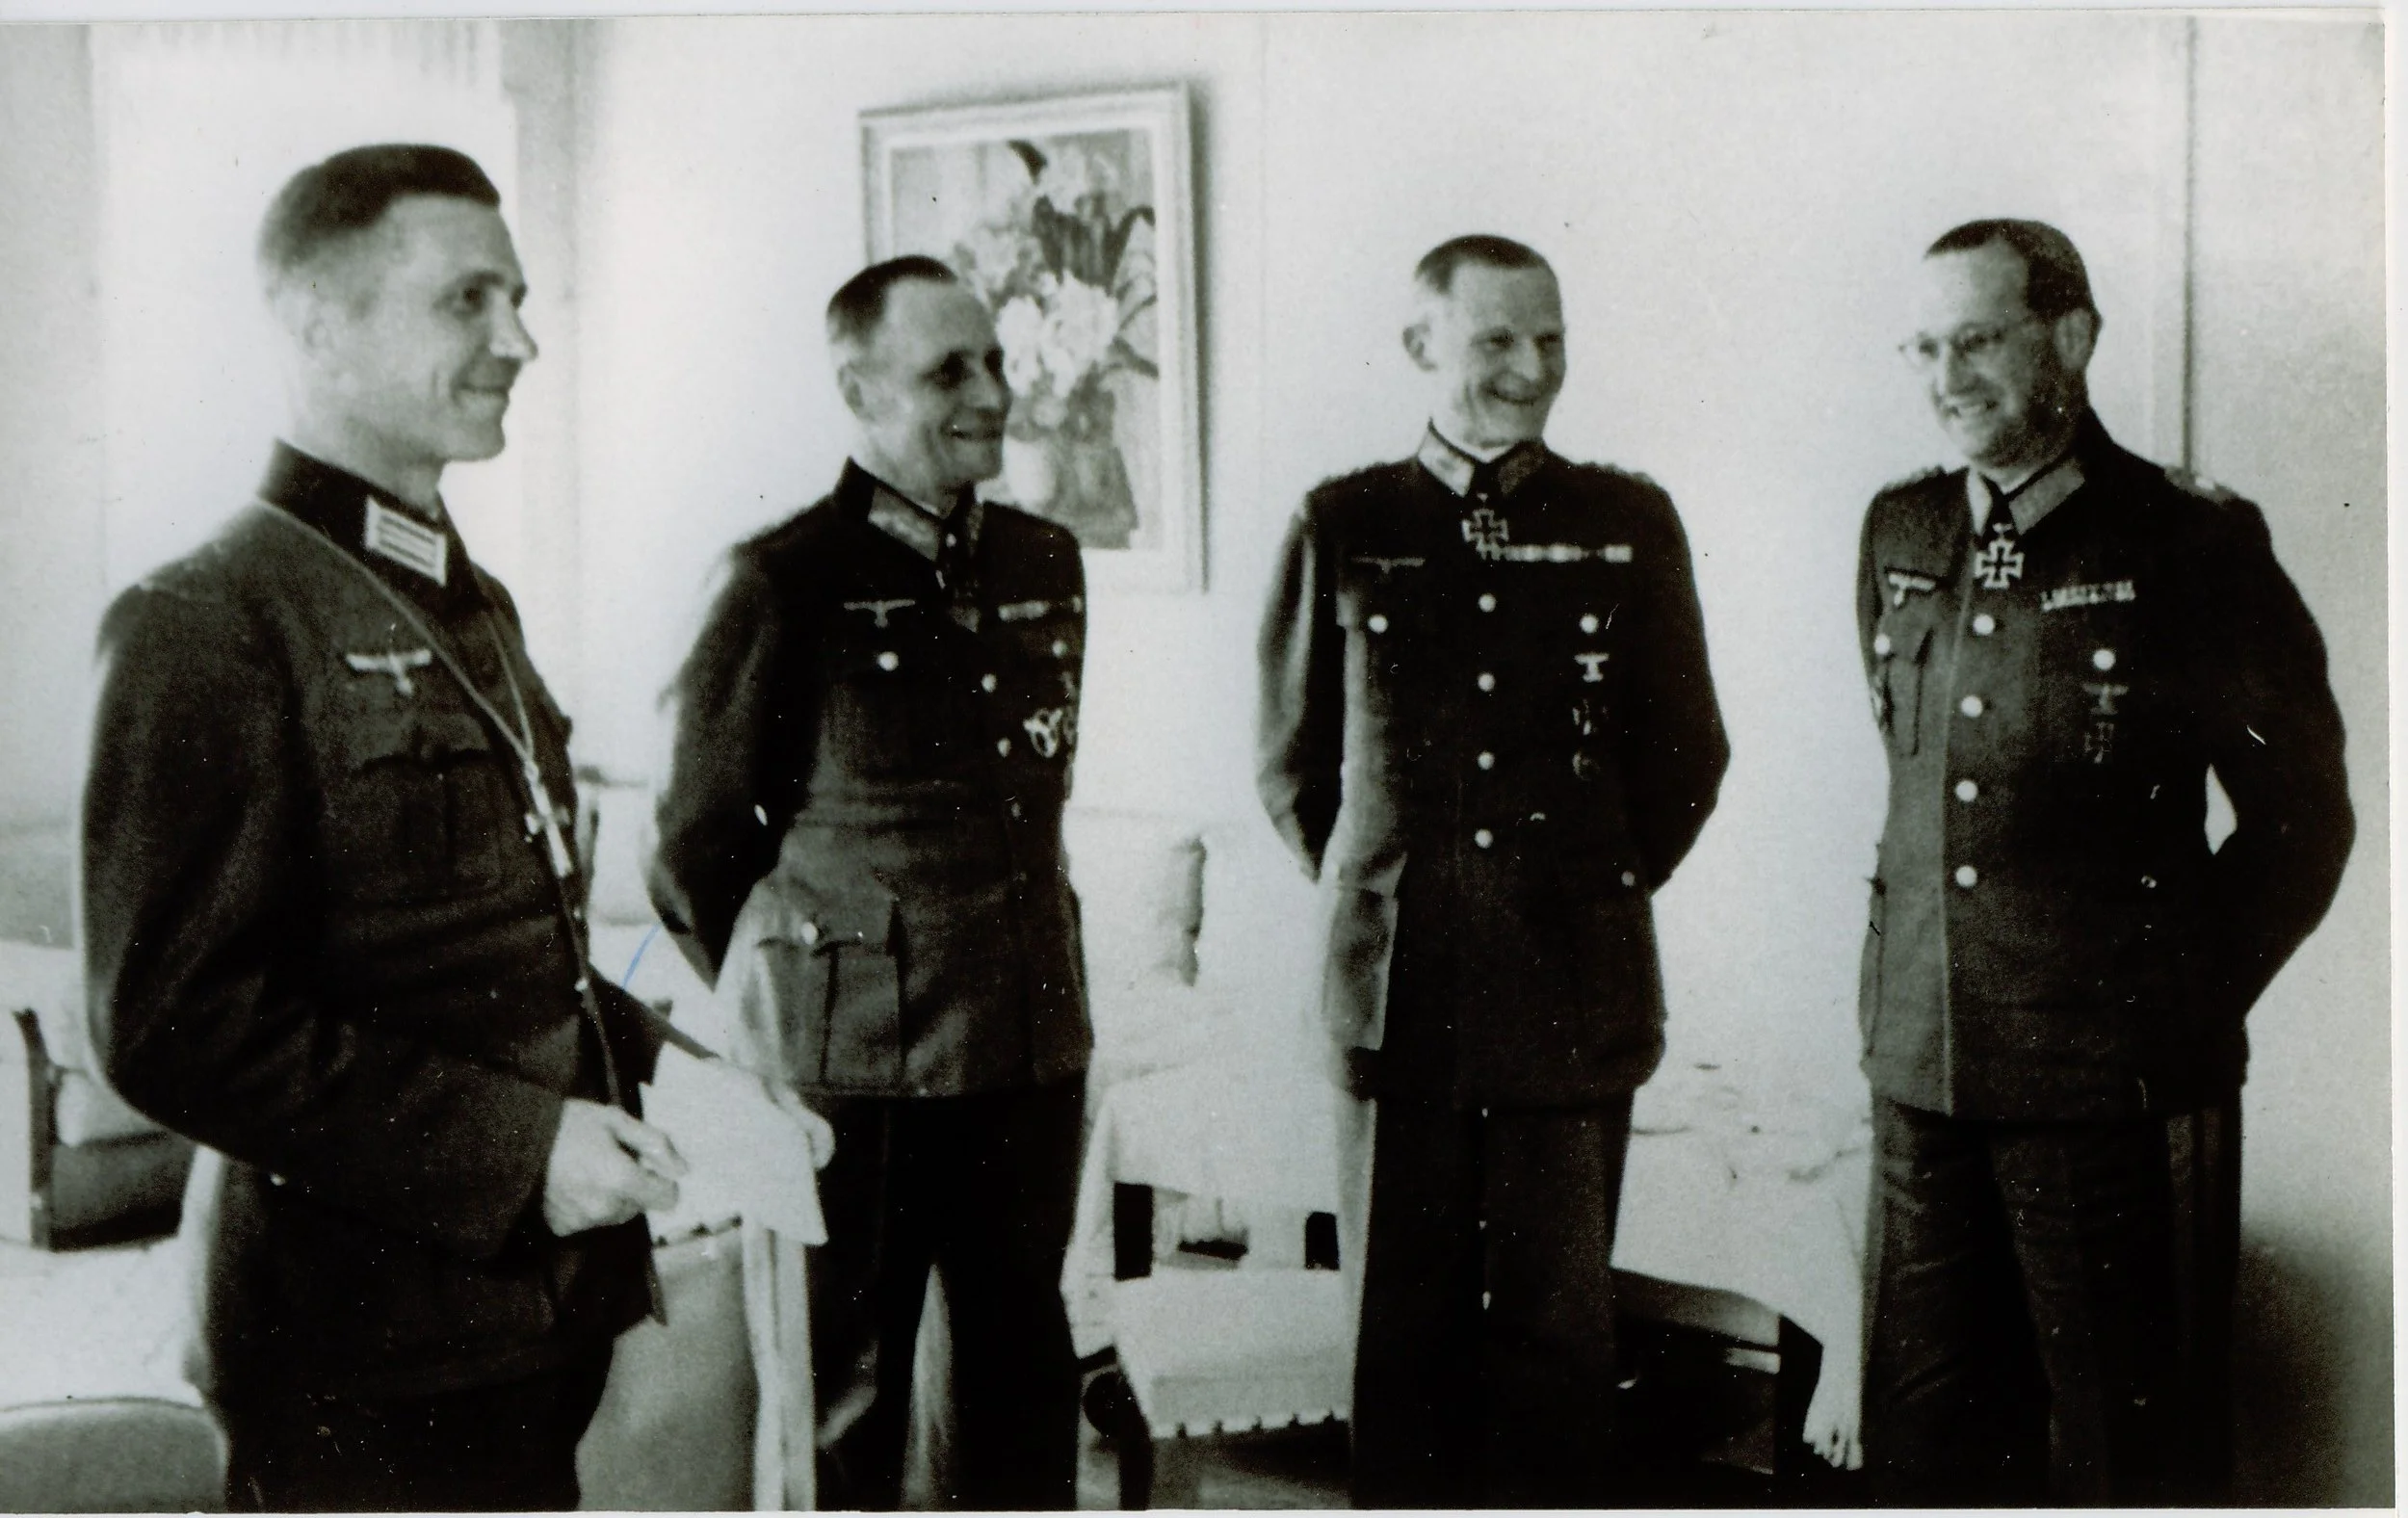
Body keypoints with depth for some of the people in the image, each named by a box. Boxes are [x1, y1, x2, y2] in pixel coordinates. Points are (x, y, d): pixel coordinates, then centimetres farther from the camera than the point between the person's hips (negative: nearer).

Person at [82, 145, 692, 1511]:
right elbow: (179, 1025, -20)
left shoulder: (473, 607, 16)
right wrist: (515, 1149, -21)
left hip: (538, 1306, 8)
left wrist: (643, 1057, 7)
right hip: (368, 1360, -8)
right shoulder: (206, 625, -13)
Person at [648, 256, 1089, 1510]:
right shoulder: (788, 583, -9)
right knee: (846, 1385, 8)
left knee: (1024, 1369, 16)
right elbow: (697, 843, -2)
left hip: (1031, 1041, 6)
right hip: (852, 1062, -5)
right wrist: (777, 1010, 6)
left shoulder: (1047, 566, 9)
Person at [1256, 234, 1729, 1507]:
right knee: (1406, 1315, 5)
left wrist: (1611, 880, 8)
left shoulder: (1628, 522, 7)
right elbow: (1290, 757, 13)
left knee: (1556, 1317, 4)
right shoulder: (1342, 527, 5)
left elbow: (1688, 750, 15)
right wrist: (1369, 890, 8)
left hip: (1573, 987, 0)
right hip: (1397, 988, 0)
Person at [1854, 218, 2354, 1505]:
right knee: (1923, 1444, 10)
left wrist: (2185, 1002, 0)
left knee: (2126, 1458, 5)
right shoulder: (1898, 536, 11)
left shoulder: (2190, 546, -5)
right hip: (1920, 1071, 5)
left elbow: (2301, 816, 1)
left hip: (2113, 1092, -5)